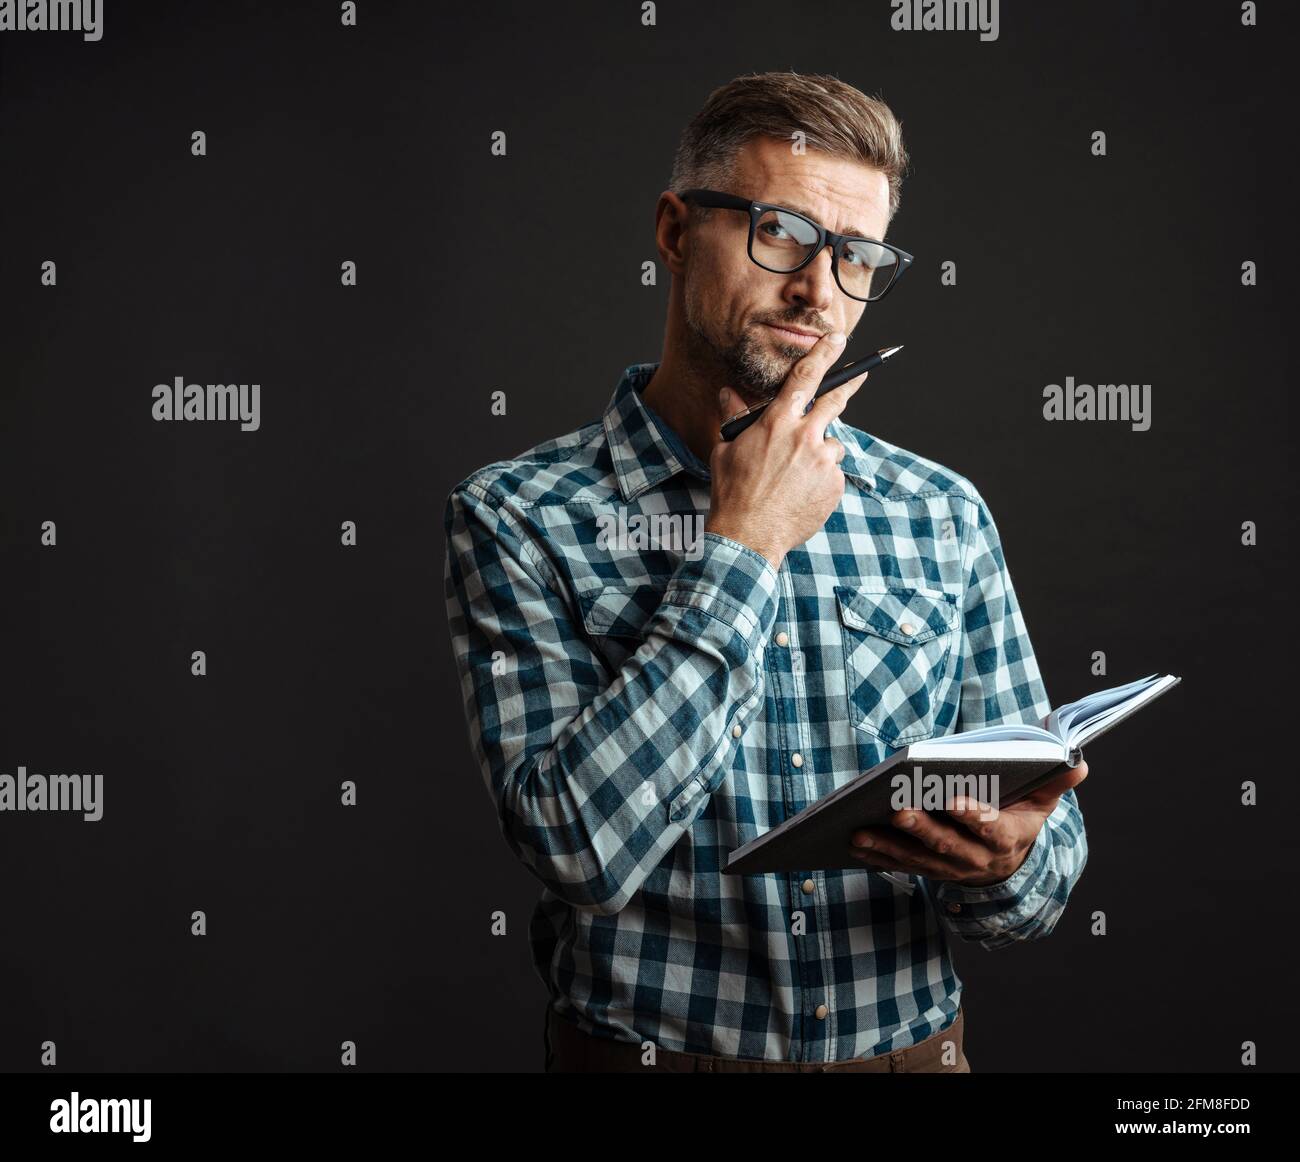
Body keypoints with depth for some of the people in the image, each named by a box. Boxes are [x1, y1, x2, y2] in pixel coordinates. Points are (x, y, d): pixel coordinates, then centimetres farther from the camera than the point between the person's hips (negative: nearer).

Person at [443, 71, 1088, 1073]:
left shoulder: (946, 516, 4)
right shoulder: (518, 516, -6)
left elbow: (1048, 846, 7)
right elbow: (580, 847, -18)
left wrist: (1007, 864, -14)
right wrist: (742, 549, -15)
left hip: (912, 1045, 3)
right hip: (654, 1045, -2)